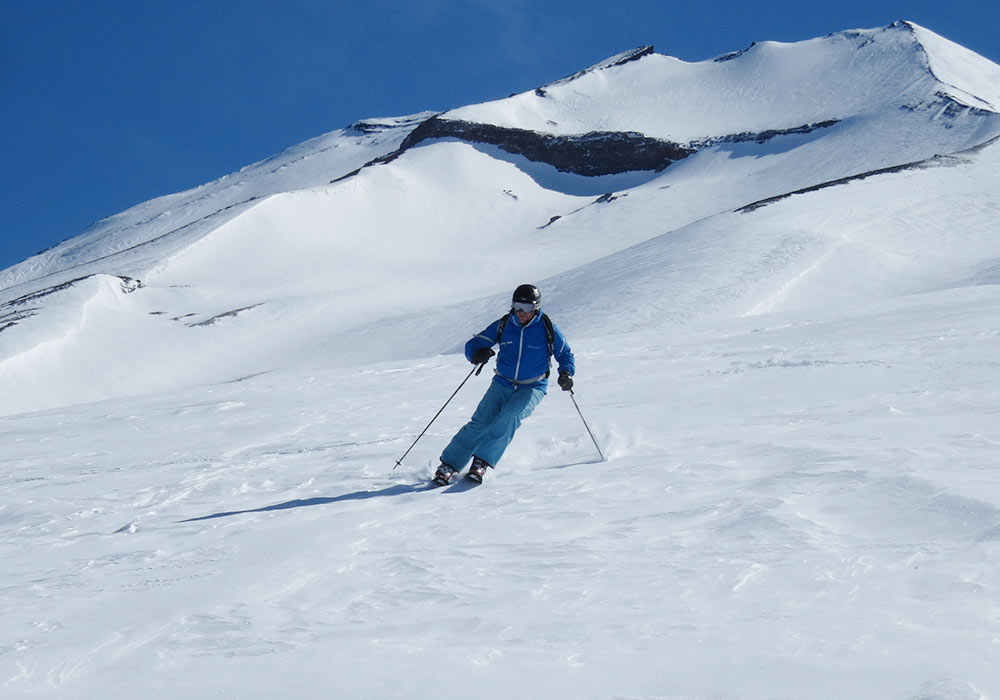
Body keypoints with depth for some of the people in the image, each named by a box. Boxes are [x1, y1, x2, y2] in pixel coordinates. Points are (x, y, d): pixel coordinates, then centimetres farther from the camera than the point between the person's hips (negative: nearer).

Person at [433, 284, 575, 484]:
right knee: (481, 422, -15)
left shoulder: (547, 329, -7)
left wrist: (566, 373, -15)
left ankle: (482, 462, -24)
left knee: (509, 416, -30)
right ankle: (449, 465, -11)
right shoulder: (503, 325, -2)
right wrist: (477, 354, -24)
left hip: (532, 389, -2)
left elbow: (565, 354, 6)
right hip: (502, 384, 2)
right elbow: (473, 344, 0)